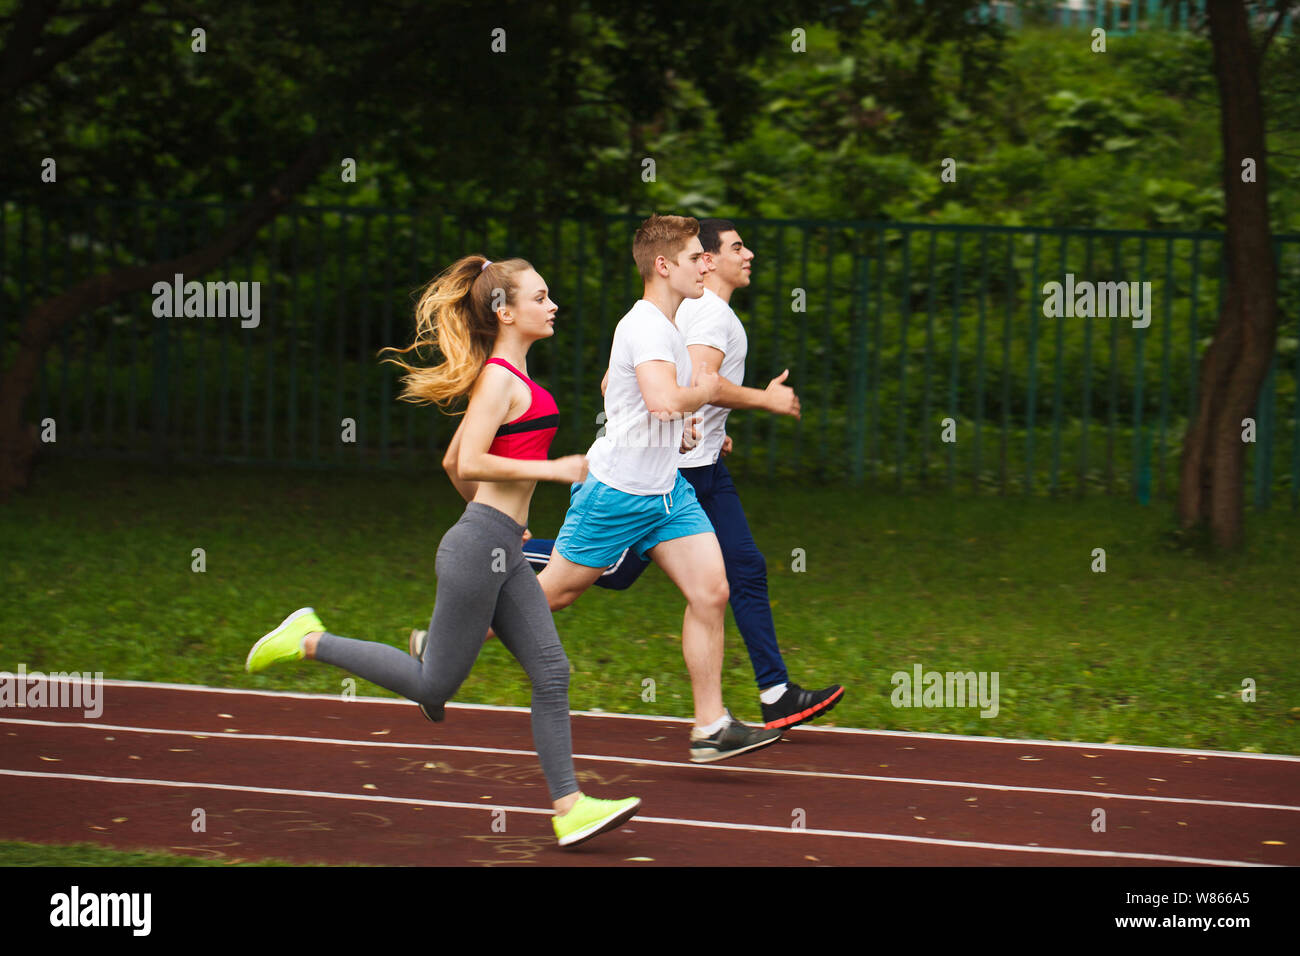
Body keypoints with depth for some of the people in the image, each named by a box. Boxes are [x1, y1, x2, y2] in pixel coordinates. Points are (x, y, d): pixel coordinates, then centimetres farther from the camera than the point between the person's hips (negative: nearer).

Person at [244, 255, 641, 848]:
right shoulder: (501, 378, -12)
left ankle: (568, 807, 2)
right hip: (479, 548, -10)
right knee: (434, 687, -2)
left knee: (551, 672, 3)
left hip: (502, 553, 10)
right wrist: (549, 470, -19)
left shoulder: (505, 377, 17)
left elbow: (453, 459, 23)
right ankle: (308, 642, 8)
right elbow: (469, 463, -22)